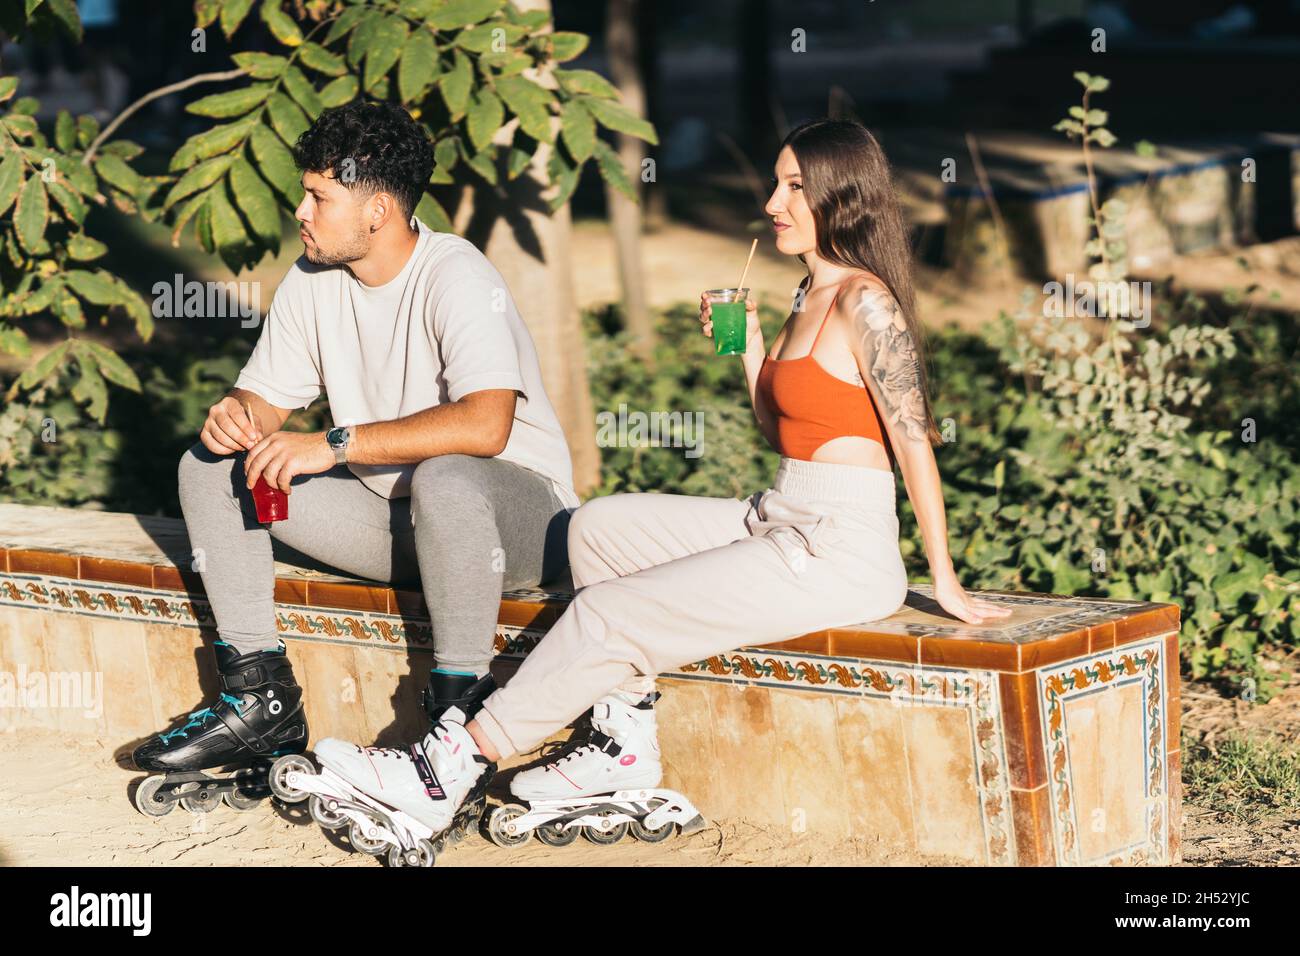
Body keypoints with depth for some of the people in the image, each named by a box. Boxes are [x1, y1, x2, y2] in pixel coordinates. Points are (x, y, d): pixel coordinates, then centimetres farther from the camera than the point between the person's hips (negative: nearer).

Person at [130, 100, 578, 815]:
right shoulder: (313, 282, 1)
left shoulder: (455, 277, -22)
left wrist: (336, 445, -36)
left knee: (444, 479, -42)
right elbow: (265, 401, 8)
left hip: (519, 513, -7)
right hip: (388, 513, 7)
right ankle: (261, 698, -5)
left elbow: (485, 425, -37)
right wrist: (234, 416, -19)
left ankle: (461, 711, -26)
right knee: (210, 468, -4)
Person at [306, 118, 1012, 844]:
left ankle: (455, 770, -5)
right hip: (779, 521, 10)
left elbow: (914, 437, -17)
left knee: (610, 615, -13)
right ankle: (626, 740, 5)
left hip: (840, 552, -10)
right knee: (599, 525, 9)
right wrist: (748, 347, 7)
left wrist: (945, 582, -17)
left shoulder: (864, 301, -15)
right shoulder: (812, 295, 15)